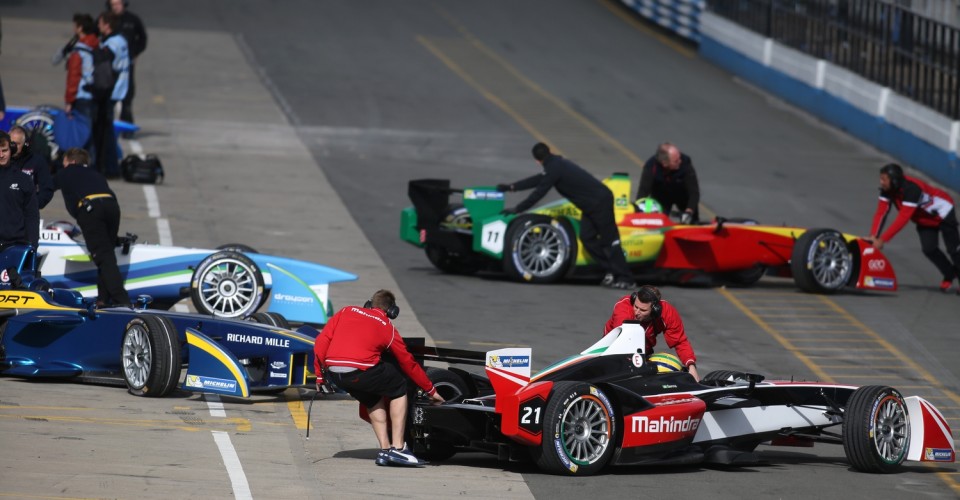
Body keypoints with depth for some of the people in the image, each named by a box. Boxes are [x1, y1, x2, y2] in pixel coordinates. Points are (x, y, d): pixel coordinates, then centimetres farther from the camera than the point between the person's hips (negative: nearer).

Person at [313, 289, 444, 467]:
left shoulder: (346, 312, 22)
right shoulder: (387, 327, 14)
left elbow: (321, 343, 13)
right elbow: (408, 363, 22)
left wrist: (320, 376, 22)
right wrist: (431, 390, 33)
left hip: (333, 373, 4)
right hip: (360, 371, -4)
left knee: (373, 400, 30)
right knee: (399, 389, 21)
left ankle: (385, 449, 23)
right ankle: (397, 448, 14)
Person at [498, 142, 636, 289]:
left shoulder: (554, 168, -17)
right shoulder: (557, 163, 12)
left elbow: (539, 192, -15)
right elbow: (537, 180, 23)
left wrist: (517, 209, -7)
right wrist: (511, 187, 28)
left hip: (600, 202, -9)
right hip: (590, 205, 9)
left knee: (609, 240, -7)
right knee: (587, 237, 8)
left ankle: (626, 279, -5)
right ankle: (612, 271, 10)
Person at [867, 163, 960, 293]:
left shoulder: (911, 189, -41)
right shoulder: (887, 190, -19)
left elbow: (903, 218, -44)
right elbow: (881, 213, -21)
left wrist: (882, 240, -45)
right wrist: (873, 236, -33)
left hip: (943, 212, -6)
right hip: (925, 219, 6)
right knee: (928, 248, -7)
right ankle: (950, 274, 13)